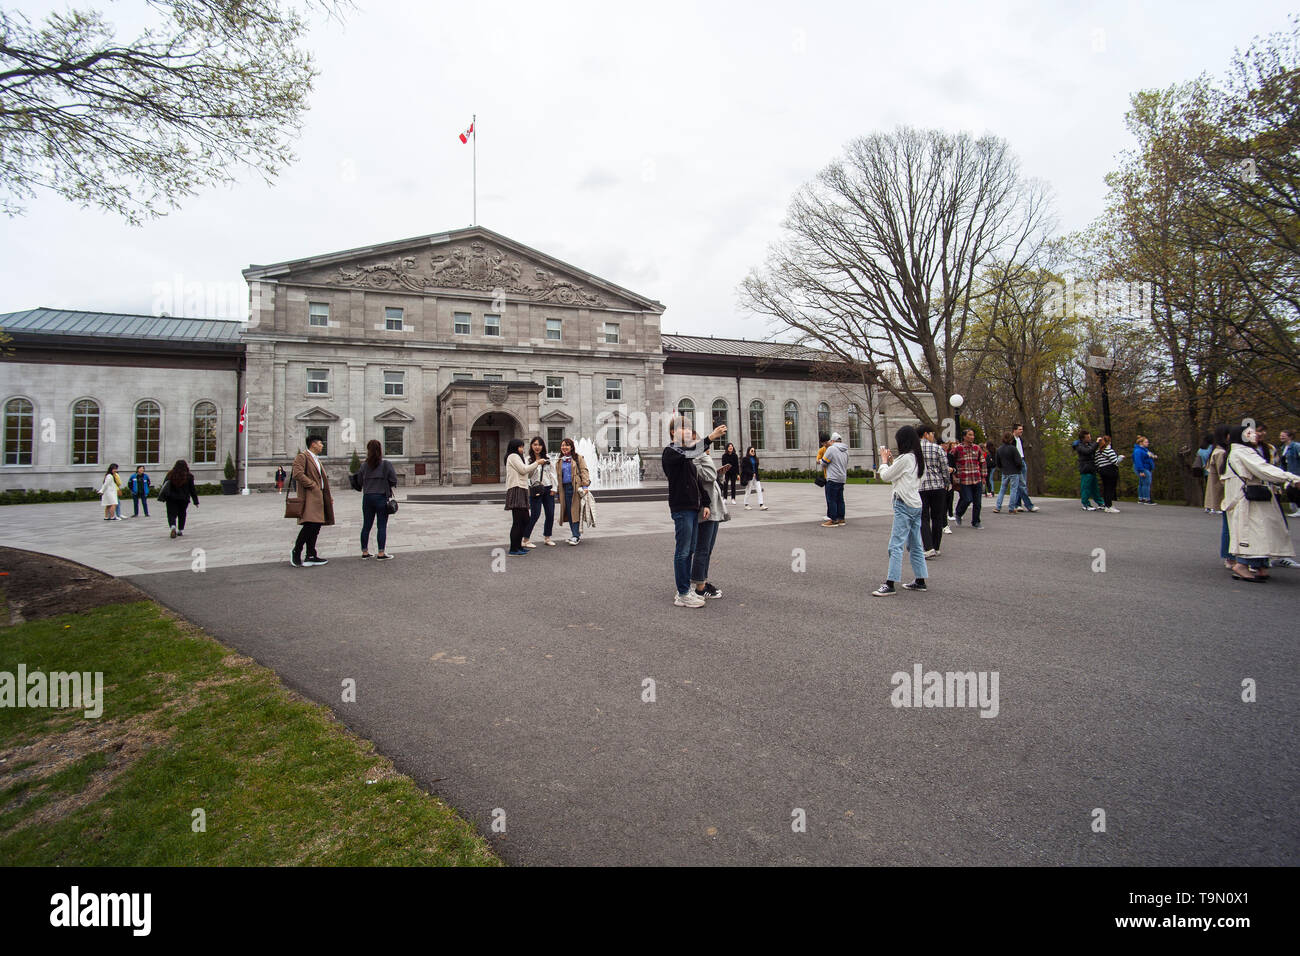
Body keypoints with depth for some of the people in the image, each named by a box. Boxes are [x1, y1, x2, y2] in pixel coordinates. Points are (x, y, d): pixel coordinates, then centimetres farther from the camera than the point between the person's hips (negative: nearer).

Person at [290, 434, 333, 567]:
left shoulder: (316, 459, 25)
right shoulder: (302, 456, -5)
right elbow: (298, 474, -20)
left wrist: (329, 496, 21)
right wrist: (313, 485, -17)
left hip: (318, 496, 10)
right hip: (310, 496, -10)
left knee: (316, 526, 7)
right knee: (311, 524, -17)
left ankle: (311, 556, 9)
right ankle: (296, 553, -6)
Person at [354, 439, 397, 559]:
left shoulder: (364, 465, 1)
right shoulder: (386, 464, -9)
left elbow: (359, 481, 6)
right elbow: (393, 480, -10)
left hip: (367, 497, 4)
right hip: (381, 497, -4)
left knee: (366, 526, 11)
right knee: (382, 526, 0)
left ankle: (365, 552, 18)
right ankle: (381, 553, -1)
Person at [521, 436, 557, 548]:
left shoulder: (547, 459, 10)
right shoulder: (528, 460, 0)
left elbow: (552, 473, 9)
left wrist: (554, 488, 4)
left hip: (548, 489, 4)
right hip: (535, 490, -4)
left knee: (550, 514, 5)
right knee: (535, 515, -7)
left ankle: (547, 538, 20)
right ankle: (526, 539, 2)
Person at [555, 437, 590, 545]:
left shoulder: (578, 458, 5)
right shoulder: (560, 461, 18)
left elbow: (584, 472, -3)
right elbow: (558, 476, 21)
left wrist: (585, 486, -14)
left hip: (576, 487, -5)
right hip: (565, 488, 5)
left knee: (576, 511, -10)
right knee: (569, 512, 3)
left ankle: (576, 536, -11)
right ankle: (576, 535, 10)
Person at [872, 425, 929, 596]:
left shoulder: (905, 458, -15)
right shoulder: (918, 458, 13)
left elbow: (886, 476, -7)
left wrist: (884, 460, 8)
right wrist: (890, 461, 14)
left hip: (904, 505, -10)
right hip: (916, 504, 10)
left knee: (896, 545, -10)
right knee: (915, 545, 15)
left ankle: (890, 584, -12)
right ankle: (920, 581, 22)